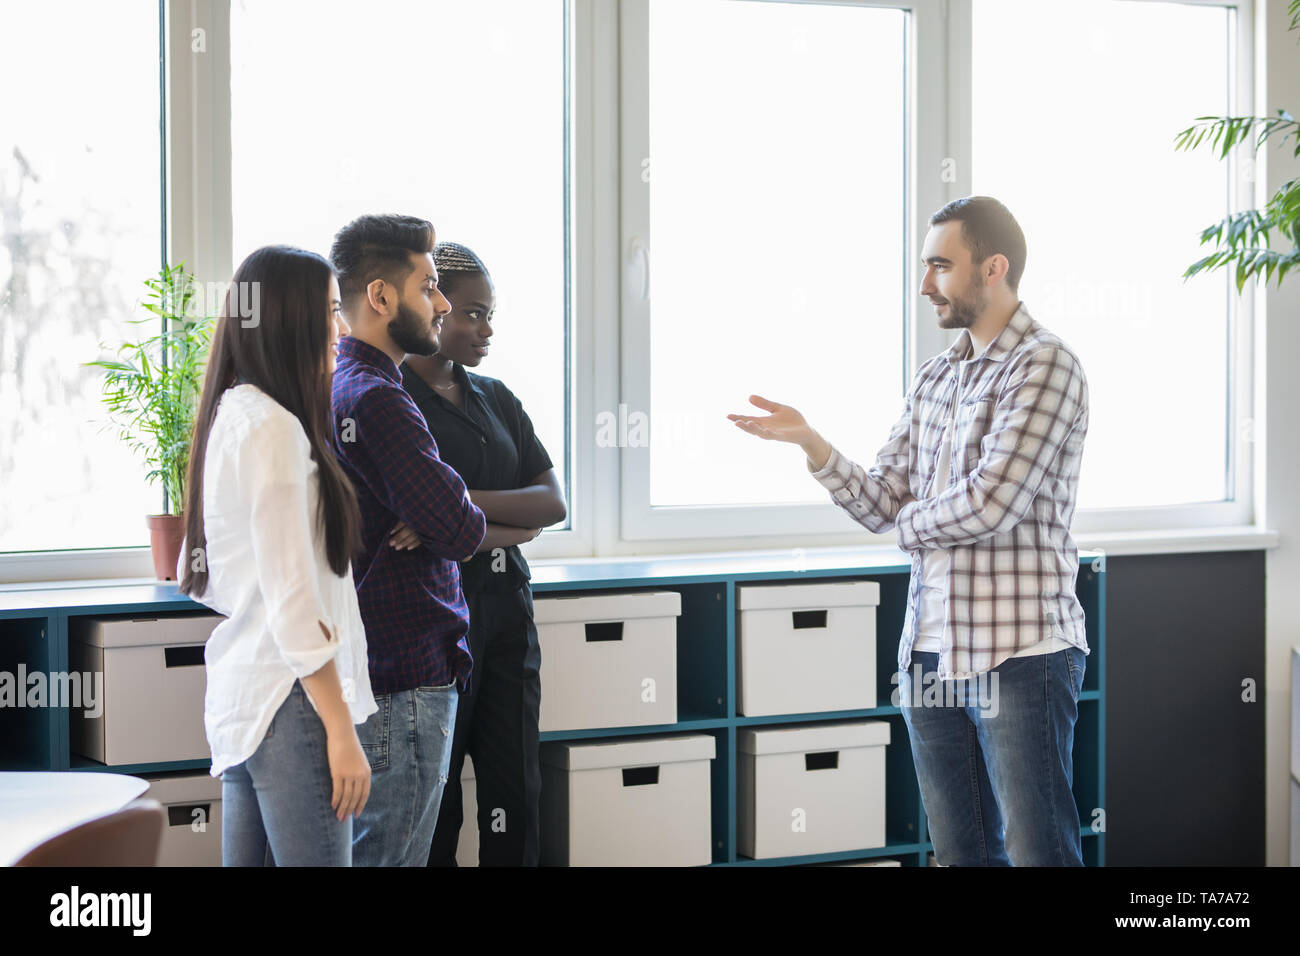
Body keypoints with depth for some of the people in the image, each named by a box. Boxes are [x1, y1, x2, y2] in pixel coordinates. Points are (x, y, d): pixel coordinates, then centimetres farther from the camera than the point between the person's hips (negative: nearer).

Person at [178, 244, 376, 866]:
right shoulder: (273, 426, -14)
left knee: (248, 858, 12)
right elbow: (292, 600, -18)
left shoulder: (232, 416, 15)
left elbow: (198, 579, 22)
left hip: (239, 696, 10)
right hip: (289, 698, -10)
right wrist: (342, 732, -16)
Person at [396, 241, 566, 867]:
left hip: (505, 609, 6)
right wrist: (512, 529, -9)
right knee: (432, 801, 2)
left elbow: (554, 502, 4)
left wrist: (463, 502, -12)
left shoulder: (496, 400, 14)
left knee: (515, 795, 5)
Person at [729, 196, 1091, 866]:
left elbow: (988, 505, -19)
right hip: (931, 653, 7)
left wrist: (910, 521, -1)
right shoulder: (933, 378, 14)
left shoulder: (1045, 366, -10)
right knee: (959, 853, 13)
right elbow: (881, 505, 10)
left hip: (1019, 653, -7)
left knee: (1036, 851, 0)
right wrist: (809, 440, -3)